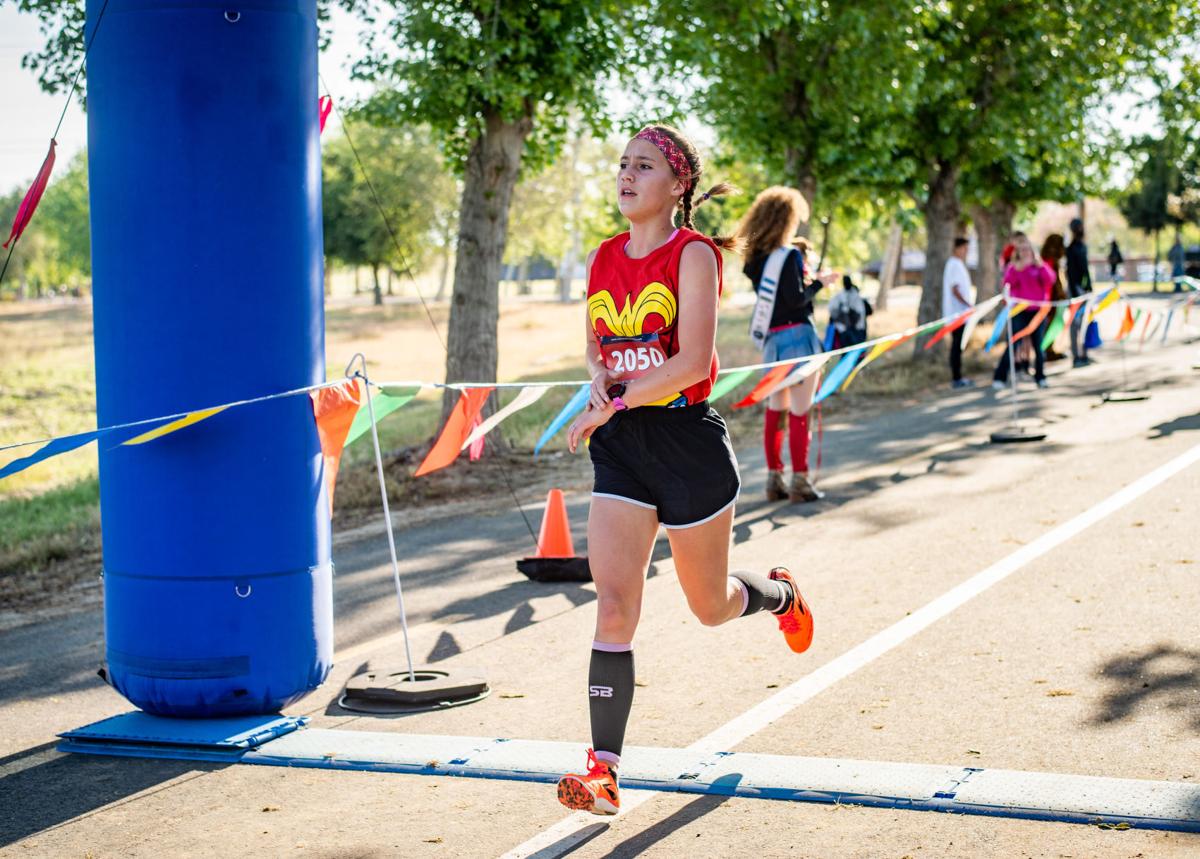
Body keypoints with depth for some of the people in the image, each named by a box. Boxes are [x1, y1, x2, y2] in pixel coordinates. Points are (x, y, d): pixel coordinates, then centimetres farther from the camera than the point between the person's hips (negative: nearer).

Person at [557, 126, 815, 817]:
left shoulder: (693, 254, -10)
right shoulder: (602, 260, 7)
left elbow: (692, 361, -20)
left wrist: (612, 405, -19)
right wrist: (600, 378, -2)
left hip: (688, 441, -4)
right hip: (621, 448, 4)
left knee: (710, 605, 12)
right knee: (614, 605, -8)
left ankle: (782, 595, 48)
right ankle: (604, 770, -8)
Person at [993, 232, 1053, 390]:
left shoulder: (1039, 266, 7)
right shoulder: (1013, 267, 3)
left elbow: (1050, 280, -10)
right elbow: (1008, 283, -14)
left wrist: (1040, 266, -21)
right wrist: (1017, 269, -26)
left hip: (1037, 310, 2)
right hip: (1019, 311, -2)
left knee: (1037, 345, 4)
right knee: (1013, 345, -8)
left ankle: (1040, 377, 15)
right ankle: (999, 378, -7)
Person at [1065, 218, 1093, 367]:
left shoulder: (1083, 246, 15)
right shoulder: (1071, 249, -12)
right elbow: (1070, 272, -16)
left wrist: (1089, 287, 16)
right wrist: (1074, 294, -19)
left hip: (1084, 288, 9)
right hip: (1076, 288, -9)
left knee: (1084, 322, 12)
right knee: (1076, 323, -7)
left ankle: (1083, 354, 18)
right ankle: (1076, 357, -6)